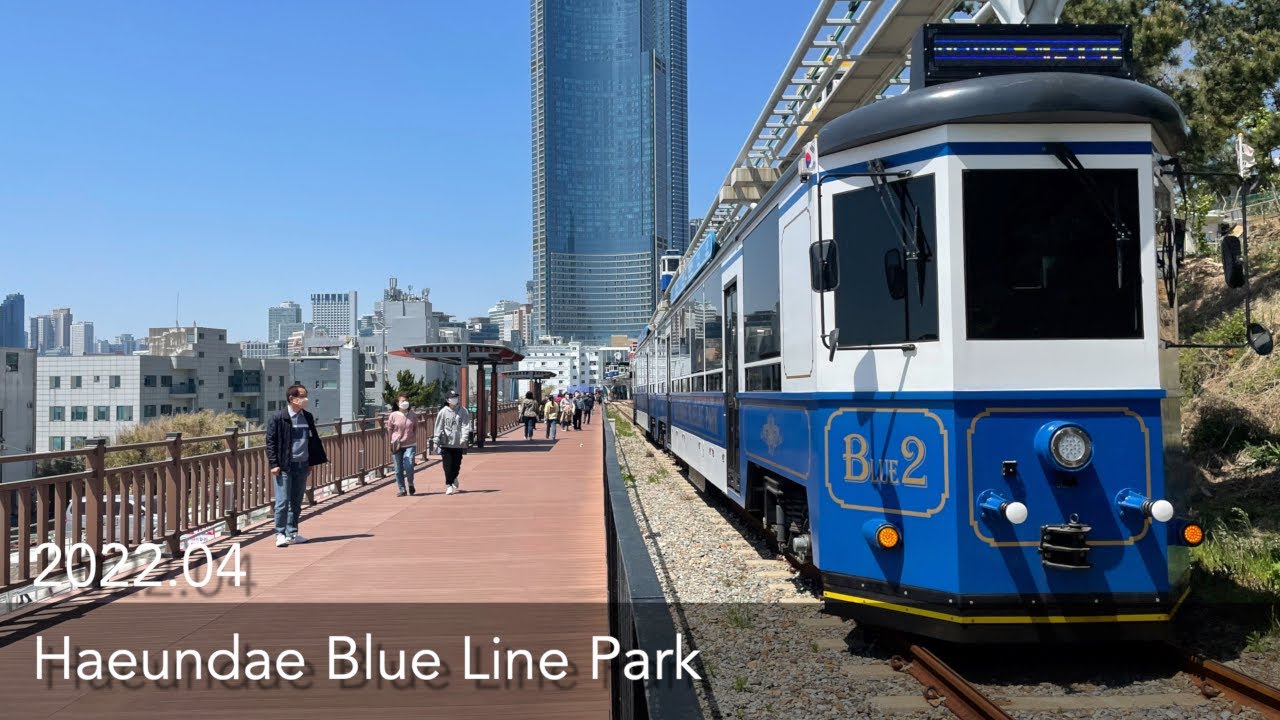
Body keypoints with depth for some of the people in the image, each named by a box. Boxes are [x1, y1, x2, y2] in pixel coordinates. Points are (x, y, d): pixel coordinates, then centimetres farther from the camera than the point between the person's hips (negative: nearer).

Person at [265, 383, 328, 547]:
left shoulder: (308, 417, 10)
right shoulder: (278, 419, -7)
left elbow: (313, 440, 17)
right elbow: (270, 442, -7)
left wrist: (313, 461, 15)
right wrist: (274, 464, -13)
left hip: (302, 466, 6)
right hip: (284, 467, -6)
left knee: (296, 503, 11)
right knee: (283, 502, -6)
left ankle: (292, 534, 19)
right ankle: (280, 534, 3)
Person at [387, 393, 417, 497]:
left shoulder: (413, 415, 6)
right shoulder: (393, 416, 1)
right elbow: (389, 431, 6)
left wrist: (415, 443, 6)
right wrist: (390, 444, 1)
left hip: (410, 445, 0)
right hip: (397, 446, 0)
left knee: (408, 466, -16)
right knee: (398, 469, 2)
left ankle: (410, 484, 10)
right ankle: (402, 490, 14)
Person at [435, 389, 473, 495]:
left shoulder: (463, 411, 2)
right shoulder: (443, 412, 1)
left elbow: (466, 425, -4)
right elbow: (439, 427, 3)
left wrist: (464, 437, -18)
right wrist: (436, 441, 0)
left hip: (458, 443, 1)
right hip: (446, 443, -1)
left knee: (457, 464, 9)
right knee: (448, 465, -5)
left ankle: (454, 478, 38)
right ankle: (449, 484, 4)